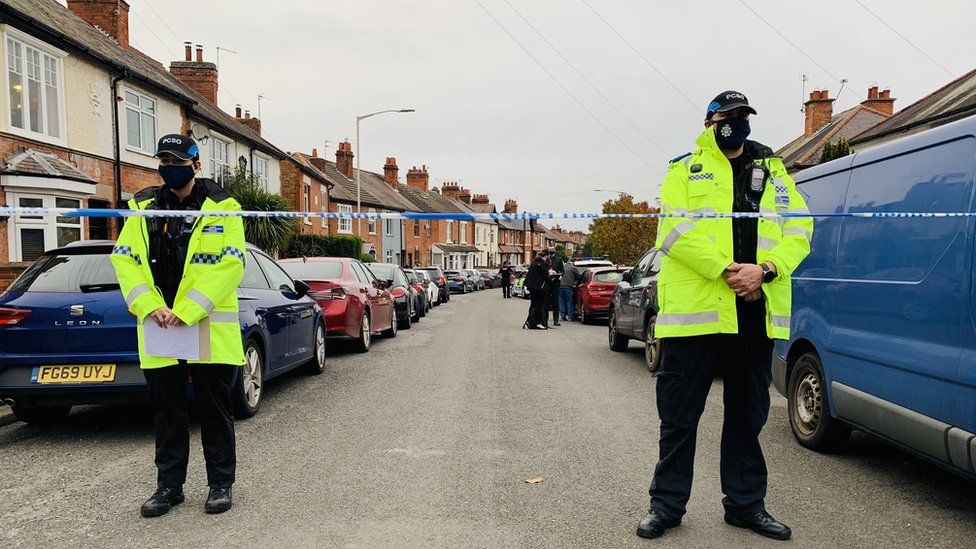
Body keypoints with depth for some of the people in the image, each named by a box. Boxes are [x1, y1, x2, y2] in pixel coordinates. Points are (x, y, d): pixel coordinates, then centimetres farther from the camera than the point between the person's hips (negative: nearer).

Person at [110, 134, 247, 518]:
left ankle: (220, 483, 20)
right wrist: (150, 306, -11)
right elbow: (123, 258, 5)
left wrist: (187, 310, -19)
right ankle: (169, 485, 26)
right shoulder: (144, 206, 11)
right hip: (157, 327, 4)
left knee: (214, 410, 6)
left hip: (209, 328, -4)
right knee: (166, 412, 12)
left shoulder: (220, 206, -2)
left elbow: (230, 263, -12)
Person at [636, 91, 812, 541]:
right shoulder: (685, 170, 6)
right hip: (696, 307, -4)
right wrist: (727, 271, -17)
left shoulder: (775, 172, 18)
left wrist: (765, 270, -11)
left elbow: (799, 229, 8)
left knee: (748, 414, 14)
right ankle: (667, 503, 16)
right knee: (680, 414, 2)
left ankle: (745, 503, 28)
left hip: (756, 312, 4)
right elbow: (677, 230, -8)